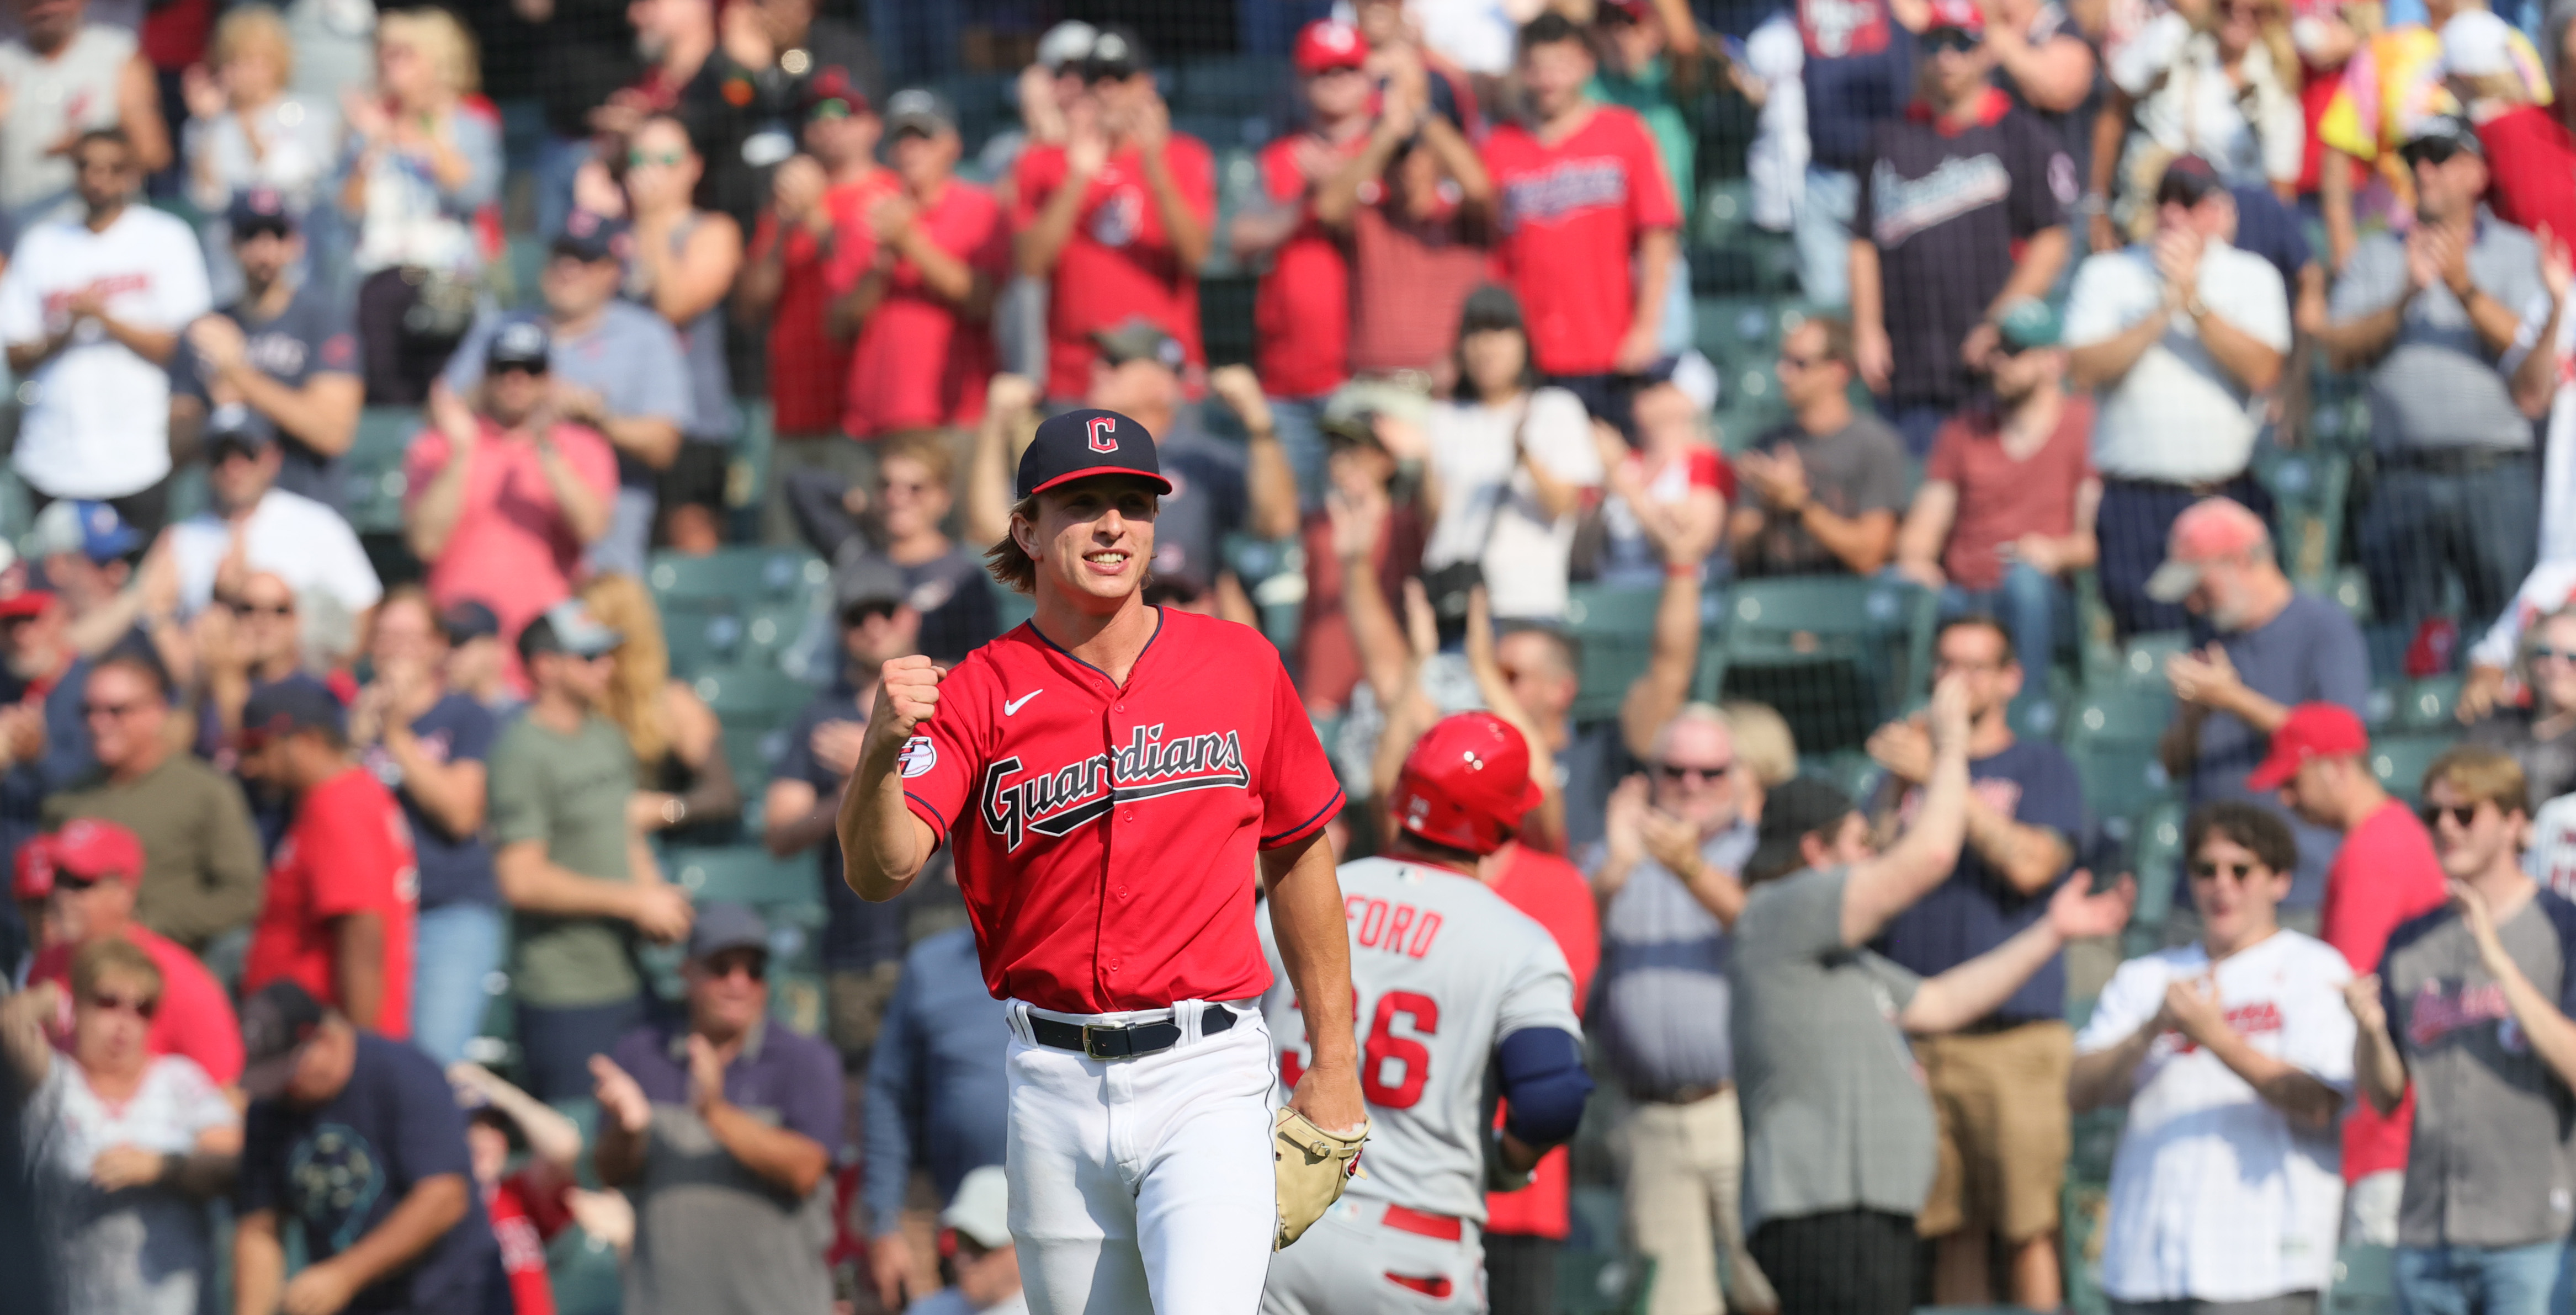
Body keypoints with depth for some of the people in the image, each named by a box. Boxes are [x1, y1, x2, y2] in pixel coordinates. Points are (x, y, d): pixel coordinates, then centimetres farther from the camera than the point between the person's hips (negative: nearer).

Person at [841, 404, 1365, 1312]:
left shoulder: (1239, 666, 3)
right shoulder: (979, 695, -2)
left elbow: (1297, 859, 14)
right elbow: (880, 872, -16)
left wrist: (1334, 1064, 13)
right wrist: (883, 752, -38)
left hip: (1207, 1075, -1)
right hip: (1056, 1089, 1)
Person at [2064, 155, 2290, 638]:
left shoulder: (2252, 277, 11)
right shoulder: (2106, 275, 10)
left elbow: (2261, 371, -4)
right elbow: (2085, 368, -4)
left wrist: (2195, 303, -10)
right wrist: (2162, 312, -8)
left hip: (2230, 495, 1)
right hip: (2137, 501, -1)